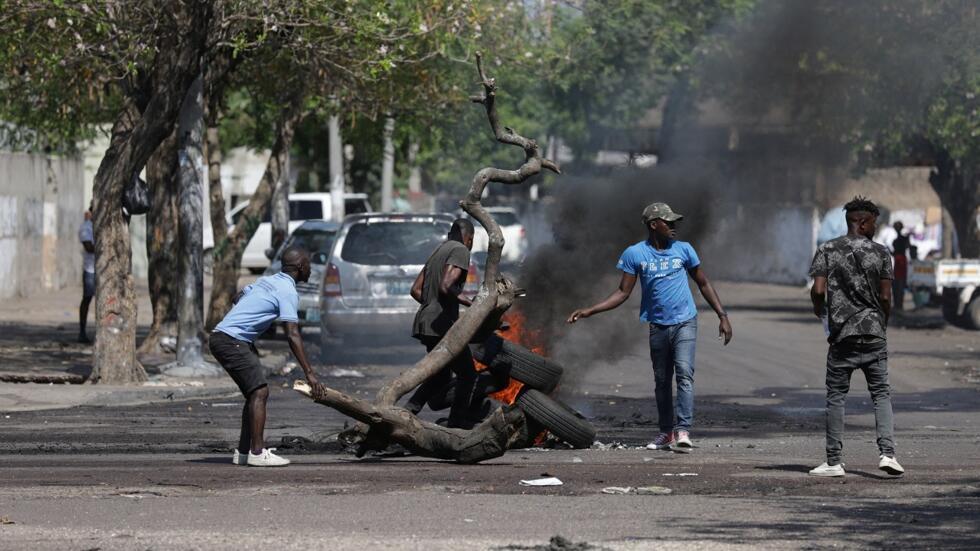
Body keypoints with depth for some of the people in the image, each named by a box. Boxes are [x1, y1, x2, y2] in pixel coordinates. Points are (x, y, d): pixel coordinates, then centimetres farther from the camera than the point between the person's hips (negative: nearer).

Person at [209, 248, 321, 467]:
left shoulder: (267, 281, 17)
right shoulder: (288, 292, -10)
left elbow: (238, 299, 28)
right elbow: (292, 335, -17)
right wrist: (309, 373, -18)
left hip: (220, 336, 10)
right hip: (232, 340, -10)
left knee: (255, 394, 13)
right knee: (259, 392, -13)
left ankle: (243, 452, 13)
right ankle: (257, 452, -18)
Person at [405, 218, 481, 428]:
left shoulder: (439, 251, 20)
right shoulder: (460, 250, -7)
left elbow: (416, 290, 21)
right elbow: (446, 287, -21)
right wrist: (471, 303, -15)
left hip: (425, 322, 9)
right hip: (443, 324, -9)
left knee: (441, 375, 19)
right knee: (467, 375, 1)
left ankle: (407, 412, 8)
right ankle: (457, 423, -3)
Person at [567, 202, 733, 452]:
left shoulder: (683, 250, 2)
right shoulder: (635, 254, -2)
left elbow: (704, 284, 11)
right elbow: (623, 292, 2)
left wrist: (722, 316, 7)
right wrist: (589, 311, -7)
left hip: (685, 322, -1)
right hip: (658, 326, 1)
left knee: (684, 373, -17)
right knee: (661, 381, 9)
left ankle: (683, 432, -24)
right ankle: (666, 432, 21)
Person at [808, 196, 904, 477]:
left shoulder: (827, 250, 0)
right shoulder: (880, 253, 0)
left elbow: (818, 290, -8)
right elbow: (885, 297, -2)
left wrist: (818, 308, 13)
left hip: (842, 332, 0)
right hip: (873, 333, 0)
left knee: (836, 395, 5)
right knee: (881, 393, 6)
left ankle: (833, 462, 4)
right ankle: (887, 452, -10)